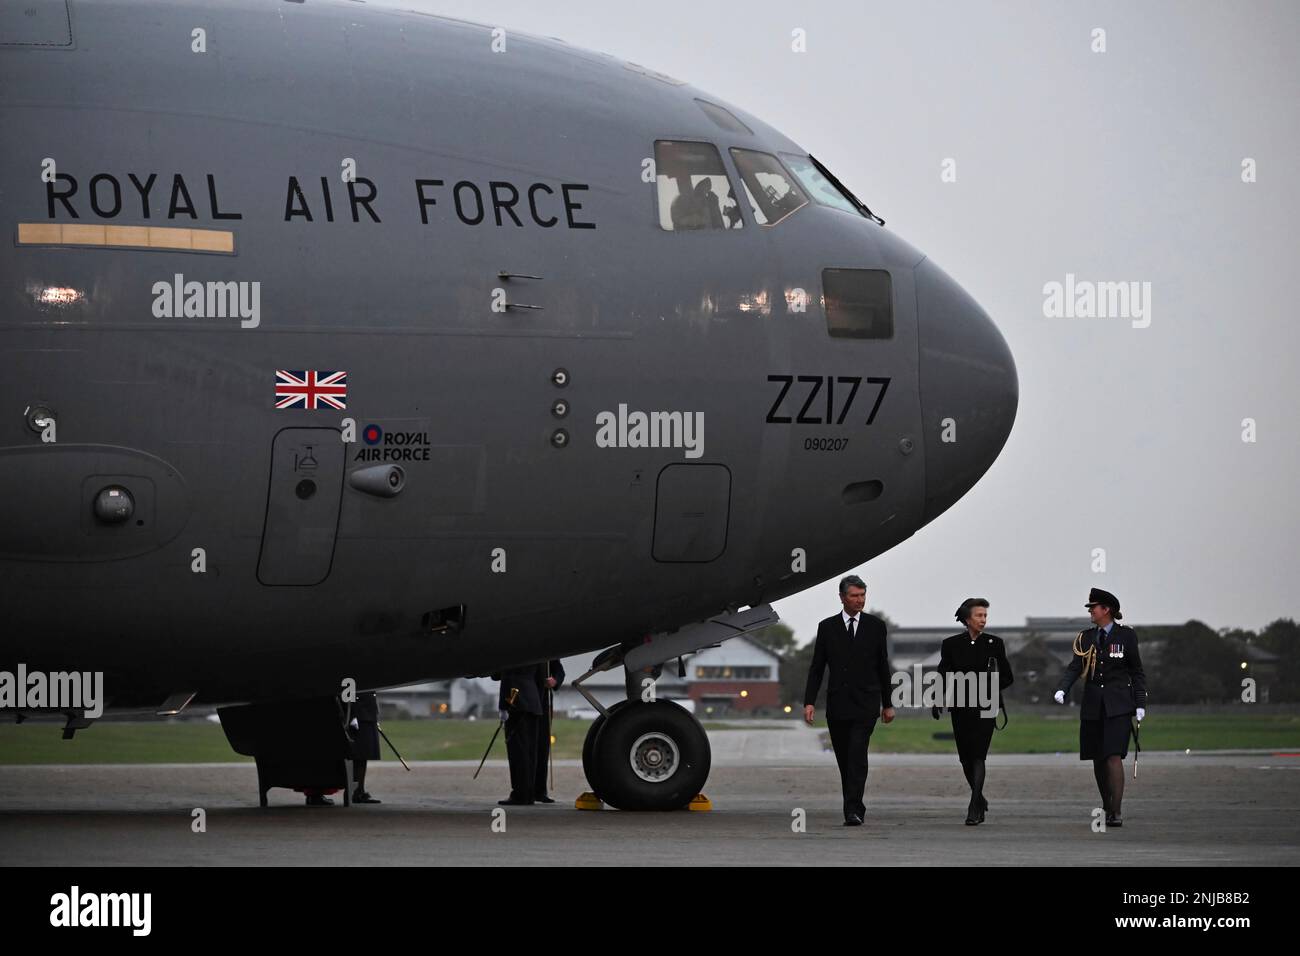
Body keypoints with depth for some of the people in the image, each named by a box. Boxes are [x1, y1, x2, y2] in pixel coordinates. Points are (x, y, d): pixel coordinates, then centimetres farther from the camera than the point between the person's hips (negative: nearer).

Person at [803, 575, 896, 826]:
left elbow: (883, 666, 10)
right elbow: (816, 668, 5)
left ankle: (853, 811, -20)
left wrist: (887, 704, 11)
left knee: (857, 755, -15)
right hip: (837, 705, 2)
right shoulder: (827, 627, 6)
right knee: (844, 760, 7)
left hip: (865, 704, -2)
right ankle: (856, 808, 19)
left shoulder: (875, 626, 6)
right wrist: (809, 701, -4)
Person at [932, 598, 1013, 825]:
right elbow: (943, 676, 4)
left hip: (984, 707, -2)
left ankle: (974, 809, -16)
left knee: (978, 756, -13)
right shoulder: (951, 644, 4)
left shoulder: (994, 643, 2)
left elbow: (1007, 677, 8)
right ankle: (980, 801, 31)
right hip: (960, 708, 2)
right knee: (966, 758, 8)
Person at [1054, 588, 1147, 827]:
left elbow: (1137, 671, 4)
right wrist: (1062, 689, -18)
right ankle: (1106, 807, 21)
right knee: (1098, 760, 7)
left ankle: (1116, 813, -18)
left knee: (1114, 757, -15)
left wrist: (1140, 704, 0)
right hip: (1093, 706, 4)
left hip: (1118, 706, -4)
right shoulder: (1086, 637, 9)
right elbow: (1075, 666, 0)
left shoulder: (1126, 636, 1)